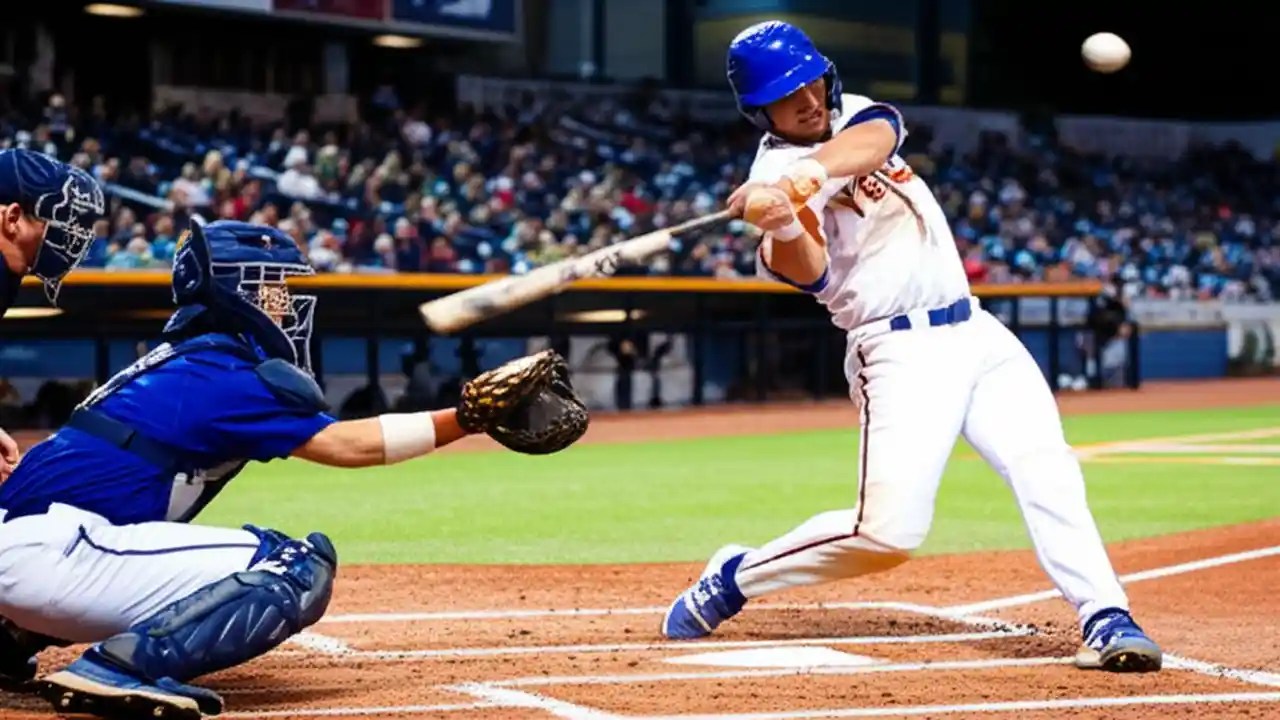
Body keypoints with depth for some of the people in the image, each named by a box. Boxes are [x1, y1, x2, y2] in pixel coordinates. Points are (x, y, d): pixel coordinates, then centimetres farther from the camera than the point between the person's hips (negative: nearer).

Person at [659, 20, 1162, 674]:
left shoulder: (853, 113, 11)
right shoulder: (775, 174, -9)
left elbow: (875, 140, -15)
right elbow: (812, 275, -27)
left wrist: (809, 176, -35)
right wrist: (782, 228, -50)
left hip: (976, 332, 6)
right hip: (902, 354, -6)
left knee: (1045, 468, -12)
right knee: (888, 531, -13)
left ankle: (1106, 620, -17)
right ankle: (734, 578, 6)